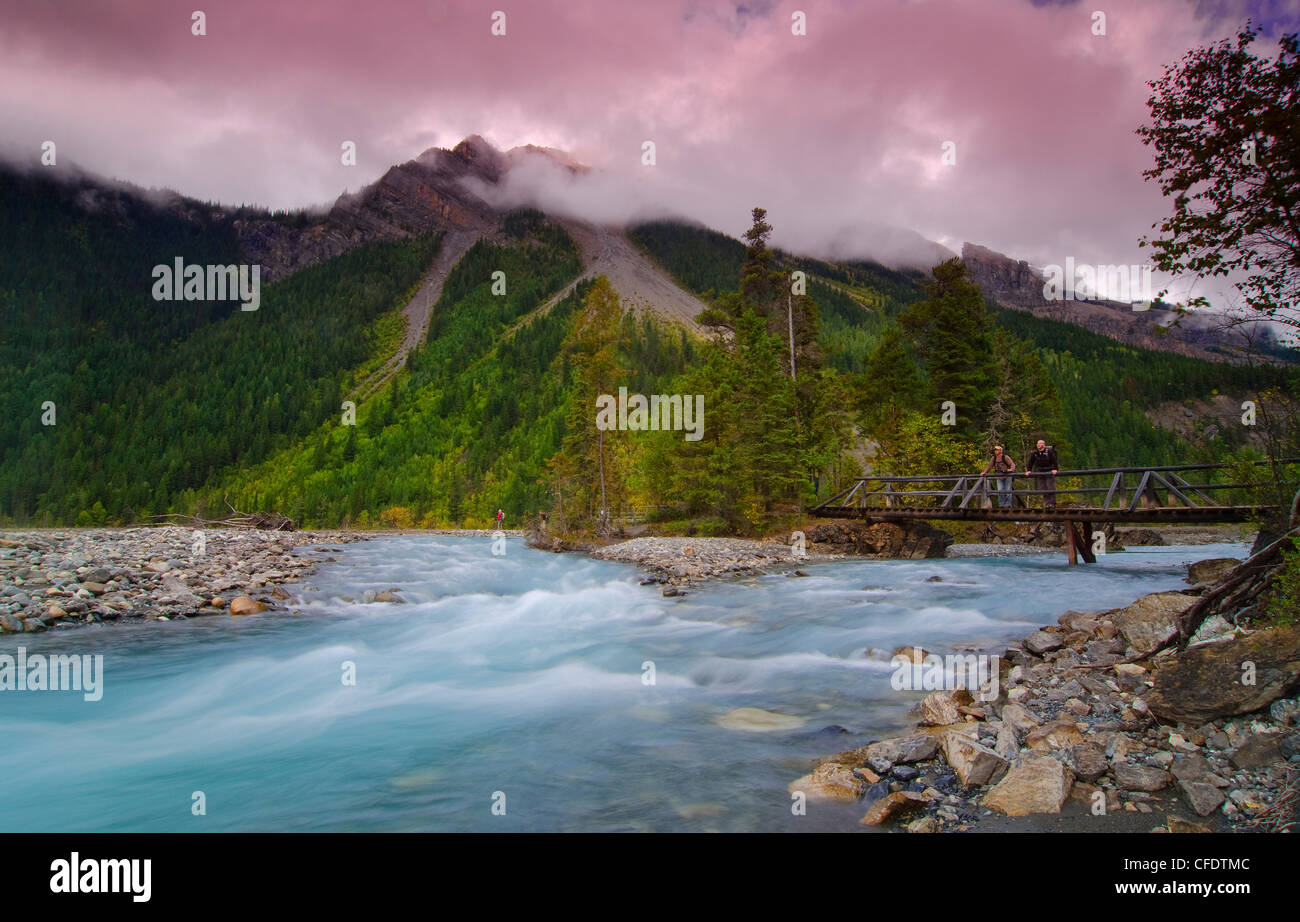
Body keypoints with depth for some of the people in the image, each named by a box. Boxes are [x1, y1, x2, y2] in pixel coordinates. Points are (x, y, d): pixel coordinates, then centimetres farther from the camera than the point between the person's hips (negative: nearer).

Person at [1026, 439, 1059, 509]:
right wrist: (1028, 470, 0)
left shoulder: (1049, 452, -8)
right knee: (1043, 489, 2)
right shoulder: (1035, 453, 4)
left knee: (1051, 488, -7)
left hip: (1049, 472, -4)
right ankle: (1047, 503, 6)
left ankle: (1052, 503, -1)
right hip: (1040, 473, 4)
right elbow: (1030, 462, 9)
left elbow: (1054, 460, -15)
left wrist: (1054, 469, -26)